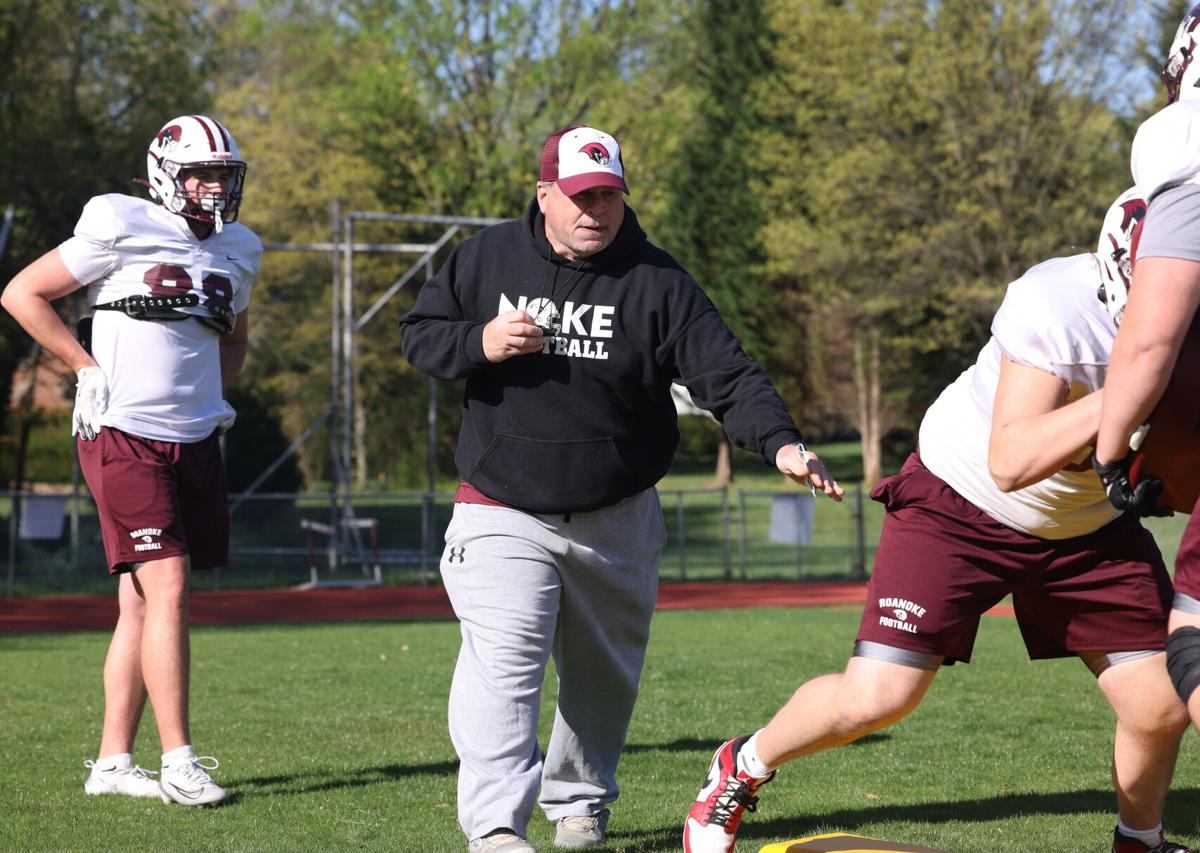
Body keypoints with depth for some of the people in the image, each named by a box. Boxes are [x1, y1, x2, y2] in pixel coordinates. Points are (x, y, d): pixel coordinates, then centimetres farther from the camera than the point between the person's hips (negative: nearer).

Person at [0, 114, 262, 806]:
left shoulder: (238, 252, 13)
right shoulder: (122, 230, -6)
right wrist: (89, 371, -4)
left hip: (194, 441, 6)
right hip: (125, 437, -6)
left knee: (141, 604, 8)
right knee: (167, 590, -13)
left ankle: (112, 762, 12)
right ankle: (179, 762, -10)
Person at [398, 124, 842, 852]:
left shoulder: (657, 281, -8)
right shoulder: (488, 259, -2)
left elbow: (725, 374, -15)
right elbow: (419, 333, 7)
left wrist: (781, 443, -32)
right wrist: (480, 344, -16)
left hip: (618, 519, 2)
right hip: (505, 514, -2)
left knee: (605, 673, 16)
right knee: (504, 662, -19)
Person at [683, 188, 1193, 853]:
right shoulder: (1057, 304, -31)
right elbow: (1010, 463, -35)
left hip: (1088, 526, 5)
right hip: (961, 503, -5)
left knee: (1159, 709, -3)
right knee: (875, 696, -13)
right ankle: (742, 768, 16)